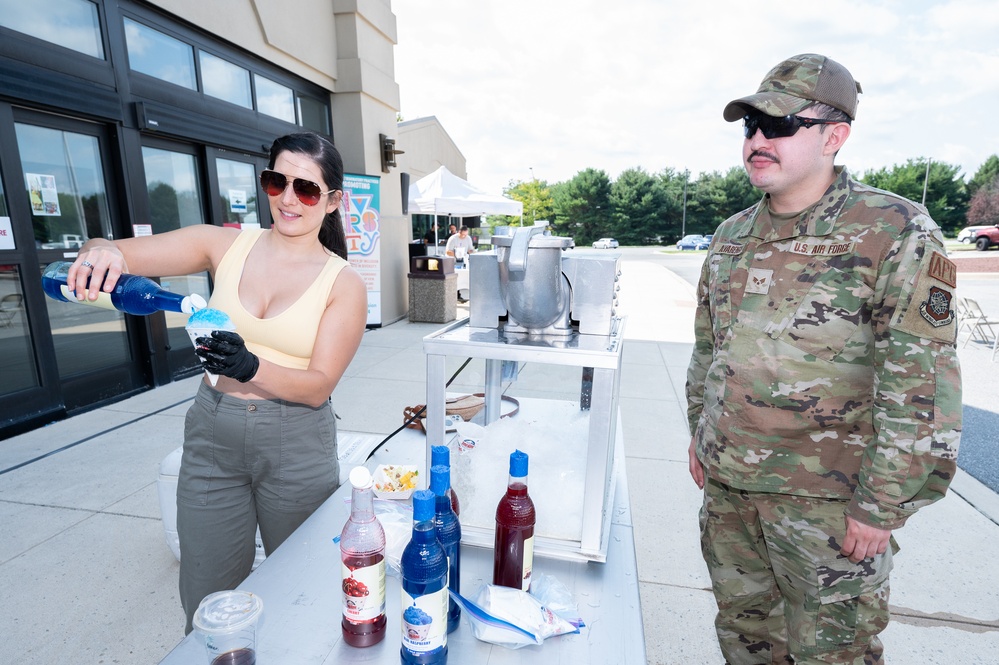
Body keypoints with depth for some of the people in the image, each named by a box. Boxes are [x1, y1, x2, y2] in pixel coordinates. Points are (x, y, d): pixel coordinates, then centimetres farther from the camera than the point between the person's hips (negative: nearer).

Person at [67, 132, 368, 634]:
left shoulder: (343, 284, -8)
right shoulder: (226, 245, 1)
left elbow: (319, 386, -12)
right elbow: (120, 254, -1)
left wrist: (252, 367, -28)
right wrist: (105, 249, -24)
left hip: (296, 446, -2)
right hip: (212, 437, 2)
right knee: (208, 605, 15)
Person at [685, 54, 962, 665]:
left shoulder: (896, 231, -12)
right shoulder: (733, 235, 5)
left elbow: (923, 386, -14)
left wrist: (882, 506, -13)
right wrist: (701, 432, 13)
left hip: (827, 500, -5)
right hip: (726, 484, 6)